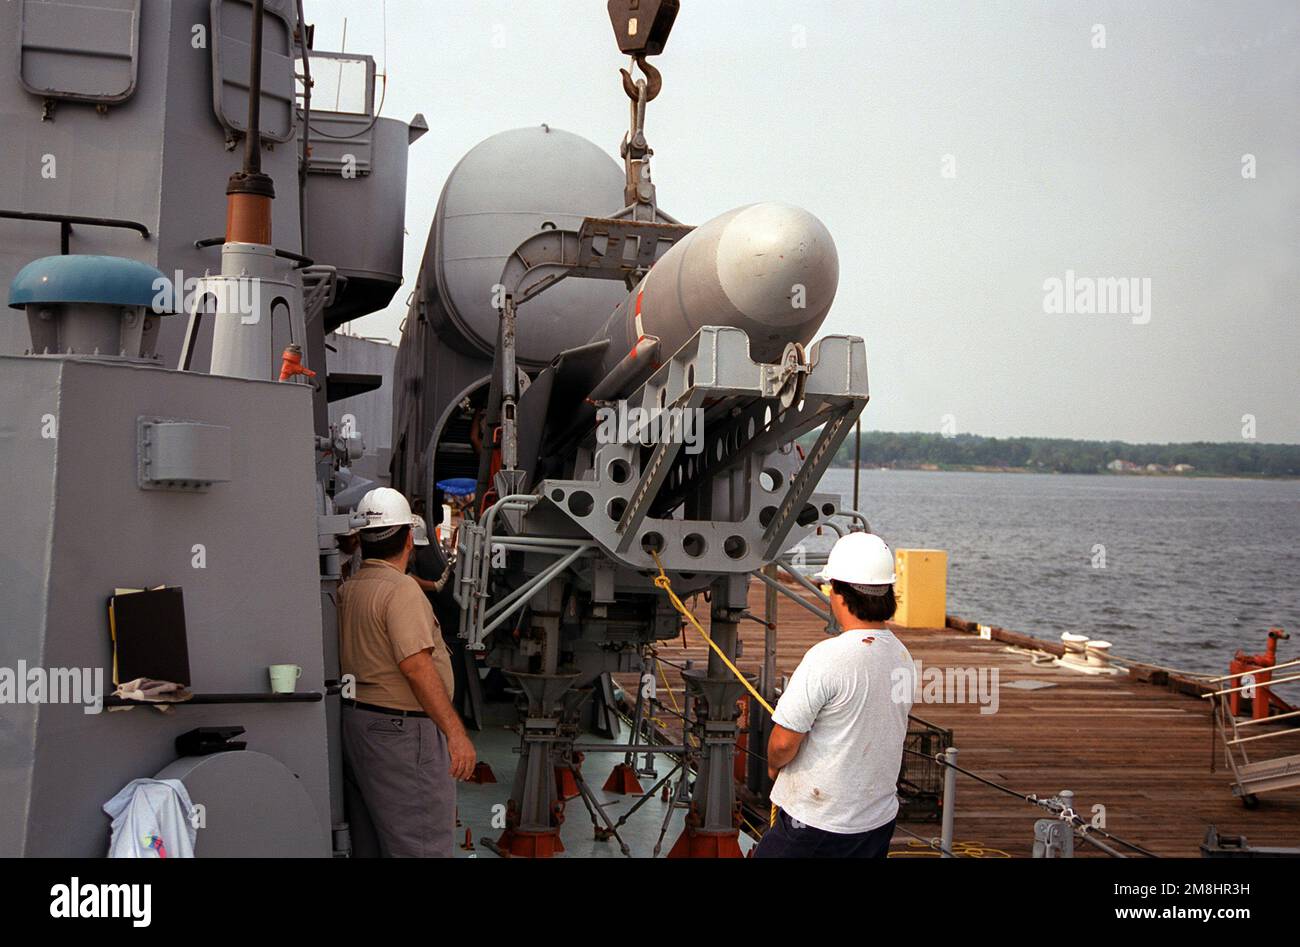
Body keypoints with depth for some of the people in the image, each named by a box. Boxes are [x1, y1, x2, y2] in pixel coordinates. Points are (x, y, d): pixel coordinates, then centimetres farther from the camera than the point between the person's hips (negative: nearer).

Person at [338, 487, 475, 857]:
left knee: (368, 840, 17)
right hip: (401, 731, -9)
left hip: (356, 724, 9)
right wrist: (456, 732, -24)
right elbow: (416, 665, -24)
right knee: (420, 844, -4)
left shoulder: (347, 590, 9)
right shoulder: (401, 589, -17)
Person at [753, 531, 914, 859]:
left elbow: (783, 743, -20)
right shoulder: (902, 657, 1)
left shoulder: (827, 657, -23)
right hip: (880, 820, 7)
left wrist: (773, 766, 4)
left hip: (817, 824, -7)